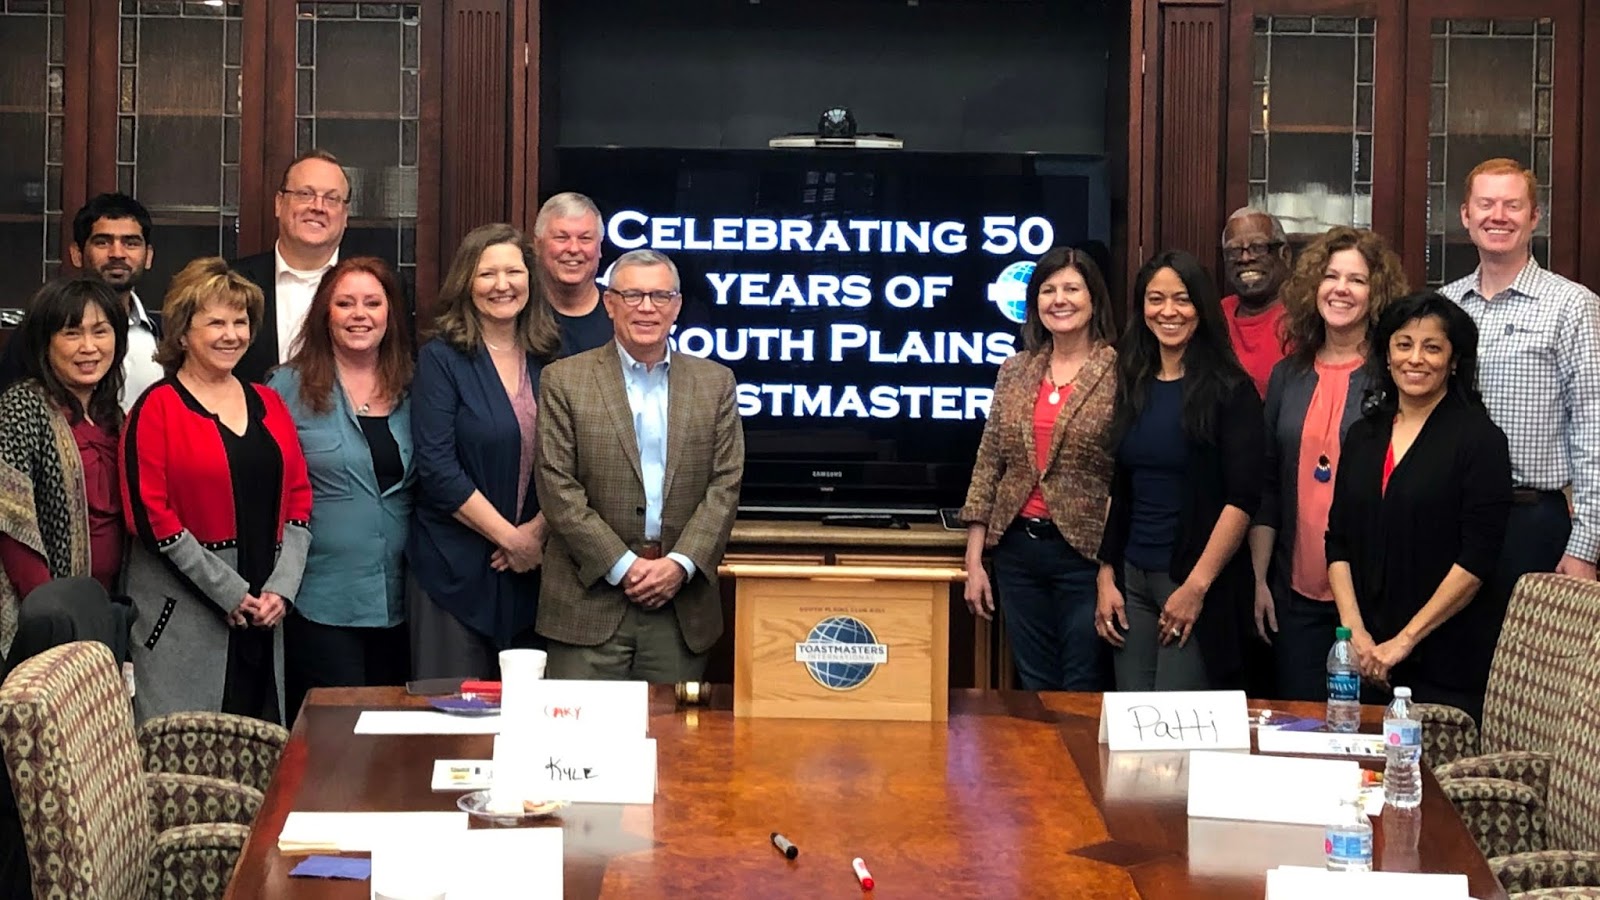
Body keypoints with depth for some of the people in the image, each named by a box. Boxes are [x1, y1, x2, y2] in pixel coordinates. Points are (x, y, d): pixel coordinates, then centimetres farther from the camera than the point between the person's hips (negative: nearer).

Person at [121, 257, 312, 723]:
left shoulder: (269, 404, 14)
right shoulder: (157, 409, -4)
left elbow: (299, 501, 12)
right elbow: (150, 514, -11)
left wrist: (281, 588, -3)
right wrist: (230, 592, -12)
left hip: (264, 614, 5)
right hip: (183, 620, -5)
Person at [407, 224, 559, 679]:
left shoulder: (550, 360, 9)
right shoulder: (442, 359, -3)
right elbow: (436, 467, -10)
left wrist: (538, 530, -9)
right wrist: (510, 536, -11)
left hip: (534, 567, 4)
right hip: (455, 568, -3)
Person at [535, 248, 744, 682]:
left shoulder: (714, 382, 10)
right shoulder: (564, 381, 2)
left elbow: (725, 486, 5)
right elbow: (559, 489, -4)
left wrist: (680, 564, -8)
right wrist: (622, 566, -10)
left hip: (683, 608, 2)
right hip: (590, 603, -2)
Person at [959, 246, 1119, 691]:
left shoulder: (1120, 374, -6)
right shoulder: (1015, 372, 8)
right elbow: (988, 465, 9)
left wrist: (1113, 568, -13)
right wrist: (974, 561, 6)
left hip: (1085, 552, -4)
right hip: (1017, 549, 5)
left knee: (1083, 692, 3)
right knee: (1034, 689, 13)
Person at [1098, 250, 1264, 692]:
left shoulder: (1229, 390, -5)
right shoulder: (1130, 385, 10)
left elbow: (1242, 499, -11)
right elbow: (1115, 490, 13)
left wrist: (1197, 585, -16)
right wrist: (1105, 579, 6)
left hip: (1198, 583, -5)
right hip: (1132, 579, 5)